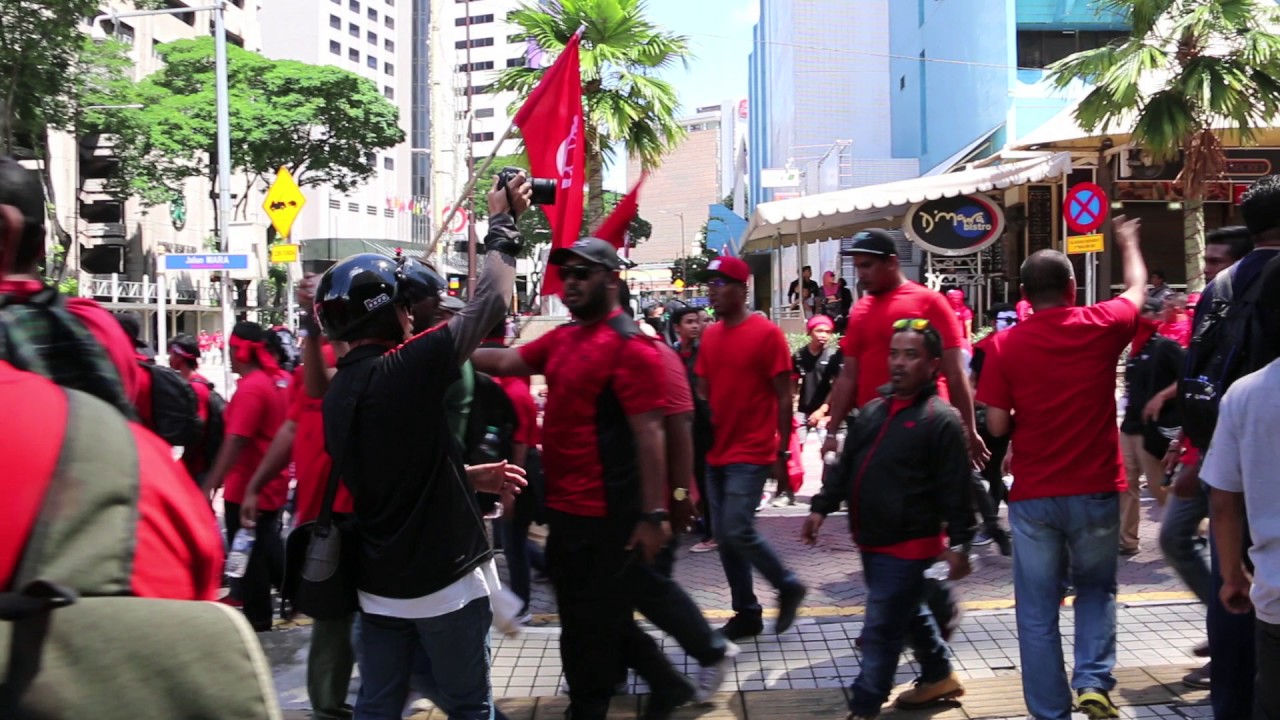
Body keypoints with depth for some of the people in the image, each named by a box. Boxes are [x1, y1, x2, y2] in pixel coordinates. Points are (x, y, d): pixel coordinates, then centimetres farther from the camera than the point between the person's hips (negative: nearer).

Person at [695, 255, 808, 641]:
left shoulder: (767, 333, -9)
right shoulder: (710, 335, 9)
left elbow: (783, 399, -8)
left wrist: (782, 454, -10)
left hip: (751, 454, -7)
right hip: (716, 452, 7)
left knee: (738, 530, -12)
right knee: (723, 536, 8)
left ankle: (788, 586, 12)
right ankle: (746, 613, 19)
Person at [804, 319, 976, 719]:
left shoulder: (941, 419, -13)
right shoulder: (872, 411, 9)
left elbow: (956, 490, -14)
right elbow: (846, 466, 14)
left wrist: (959, 543, -15)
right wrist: (822, 506, 9)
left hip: (908, 546, -8)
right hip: (871, 541, 8)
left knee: (881, 630, -3)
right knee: (909, 614, 22)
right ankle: (939, 676, 41)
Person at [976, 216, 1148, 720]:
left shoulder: (1006, 345, -8)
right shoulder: (1102, 326, -4)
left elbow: (996, 425, -8)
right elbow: (1138, 290, 18)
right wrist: (1129, 243, 36)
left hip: (1032, 495, -1)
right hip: (1096, 490, 1)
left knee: (1038, 610, 9)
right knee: (1096, 589, 21)